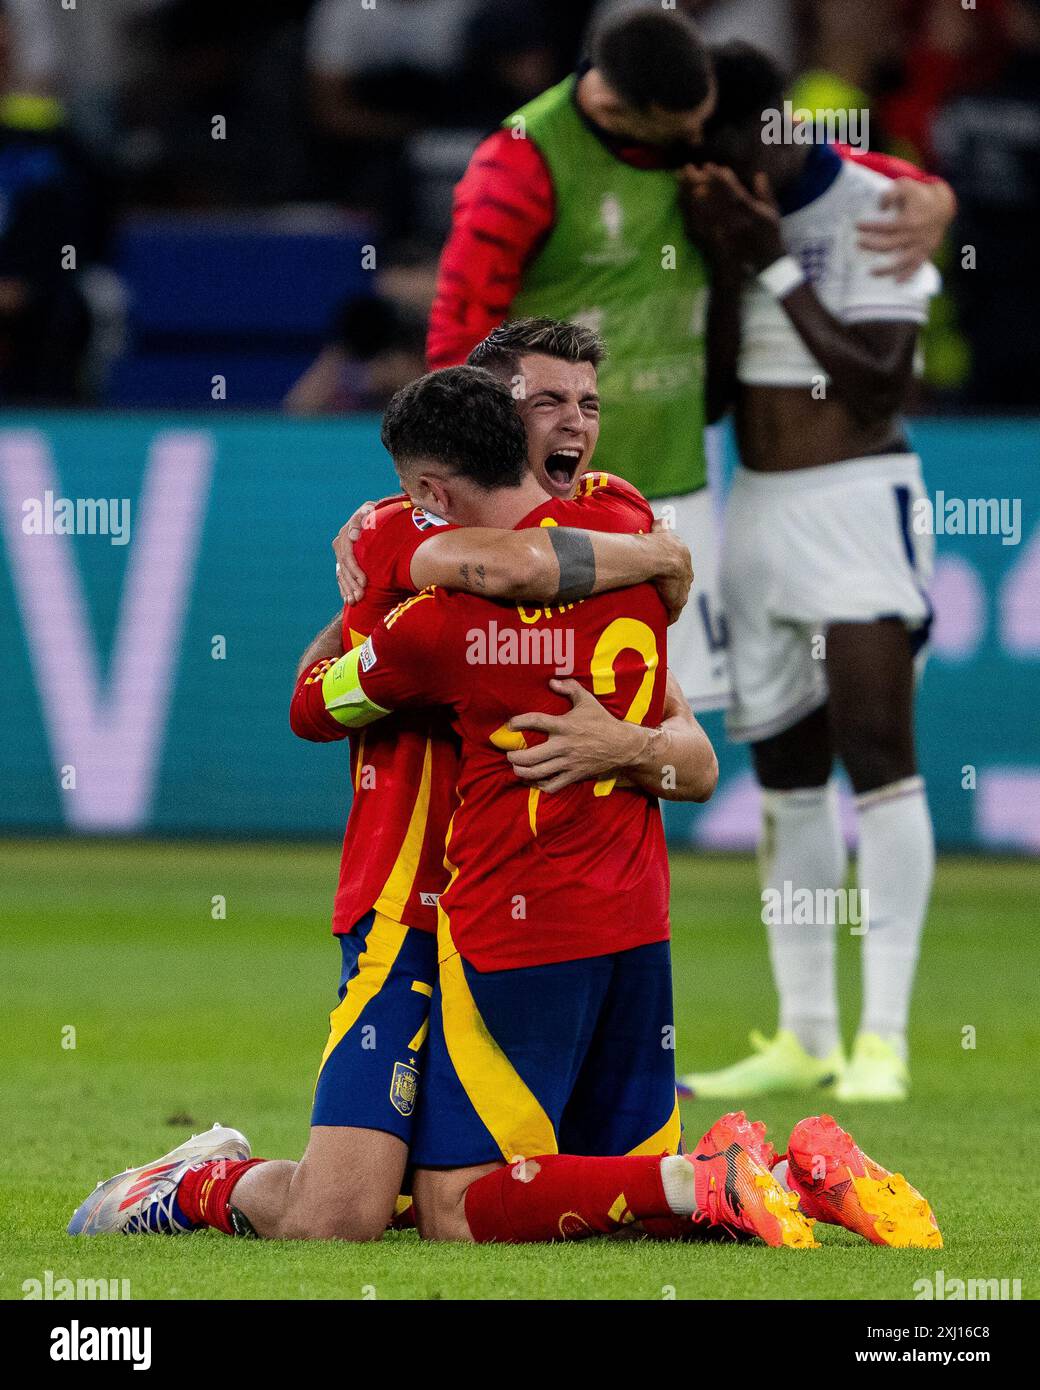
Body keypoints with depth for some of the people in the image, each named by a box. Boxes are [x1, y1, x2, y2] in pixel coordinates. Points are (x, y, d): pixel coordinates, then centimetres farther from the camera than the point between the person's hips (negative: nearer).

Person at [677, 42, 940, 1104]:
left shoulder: (873, 214, -9)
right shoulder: (734, 220, 8)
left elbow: (879, 384, -14)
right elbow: (713, 390, 5)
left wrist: (776, 266, -16)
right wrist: (727, 263, -8)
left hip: (856, 500, -6)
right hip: (756, 502, 6)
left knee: (876, 757, -11)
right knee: (785, 776, 7)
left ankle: (884, 1037, -12)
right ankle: (803, 1036, 12)